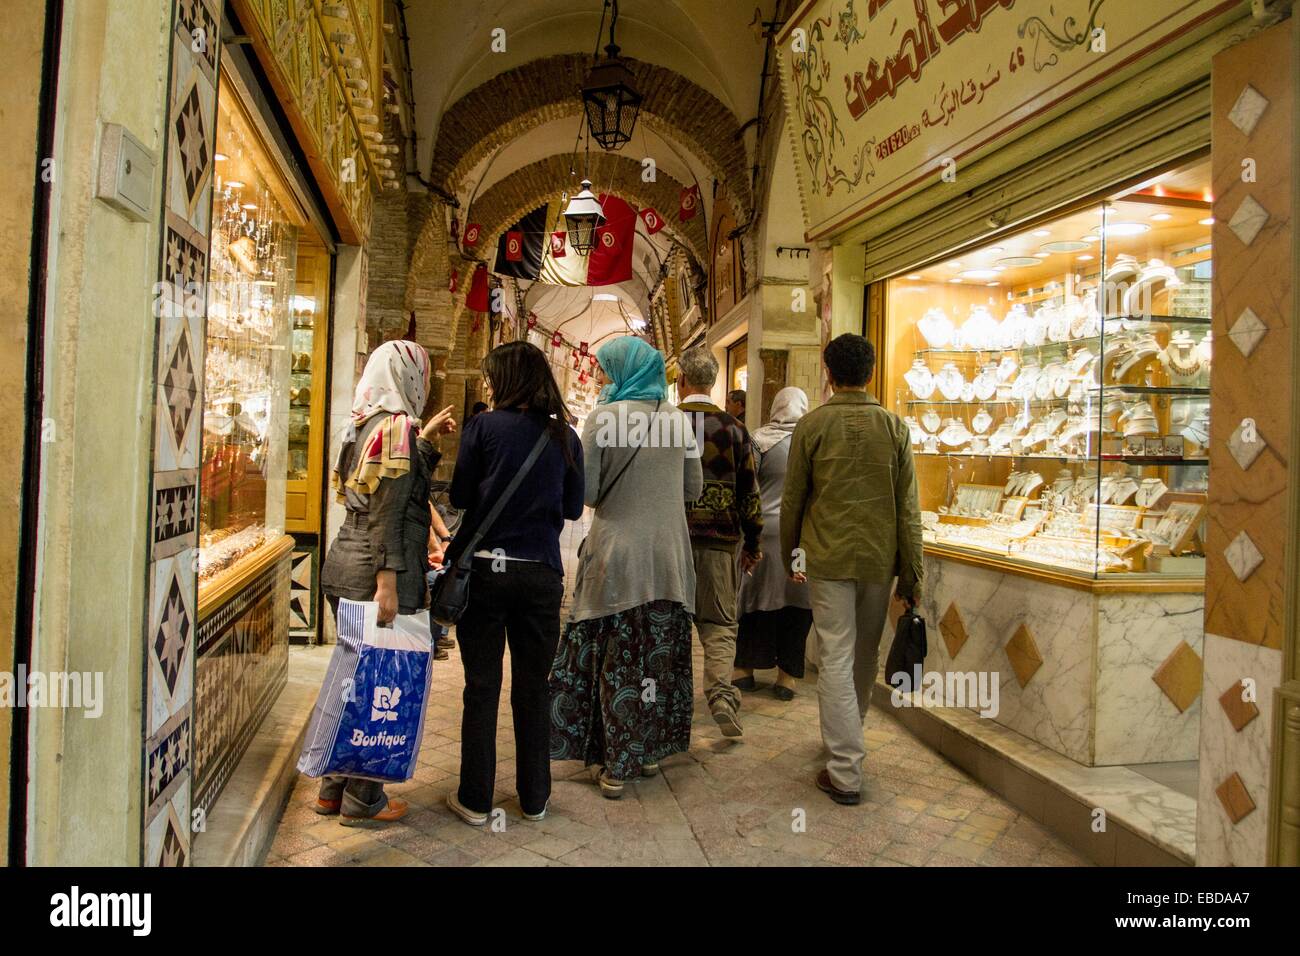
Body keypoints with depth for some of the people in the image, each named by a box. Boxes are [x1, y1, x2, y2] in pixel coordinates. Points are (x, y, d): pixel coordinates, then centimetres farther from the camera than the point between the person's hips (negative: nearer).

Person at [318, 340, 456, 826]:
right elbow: (388, 511, -19)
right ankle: (363, 799, 13)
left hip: (346, 561, 9)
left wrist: (426, 439, 21)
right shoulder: (398, 426, -12)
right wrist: (388, 582, -22)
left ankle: (334, 787, 29)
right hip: (375, 569, -9)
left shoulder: (364, 422, 13)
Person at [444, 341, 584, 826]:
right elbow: (573, 508, 7)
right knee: (534, 687, 14)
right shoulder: (564, 435, 1)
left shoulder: (483, 427, -6)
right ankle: (534, 797, 25)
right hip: (541, 573, 2)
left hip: (483, 568, -2)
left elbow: (459, 496, -1)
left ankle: (475, 799, 18)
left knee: (481, 686, 8)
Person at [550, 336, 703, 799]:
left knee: (615, 659, 5)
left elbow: (587, 492, -9)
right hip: (669, 555, 4)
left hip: (617, 554, -4)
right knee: (661, 655, 13)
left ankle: (616, 767, 11)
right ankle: (651, 751, 26)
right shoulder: (678, 420, 3)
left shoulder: (603, 418, -9)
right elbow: (693, 488, 10)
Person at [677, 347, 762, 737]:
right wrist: (752, 543, 12)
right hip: (720, 538, 0)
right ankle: (721, 690, -12)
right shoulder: (733, 428, 2)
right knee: (719, 623, 7)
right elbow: (749, 491, 4)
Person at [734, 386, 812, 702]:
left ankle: (744, 668, 19)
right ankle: (786, 675, 12)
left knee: (756, 597, 11)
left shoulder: (760, 439, -4)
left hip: (765, 529, 0)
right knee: (796, 602, 7)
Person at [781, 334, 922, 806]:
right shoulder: (895, 427, 1)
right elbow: (908, 508, 1)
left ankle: (845, 772, -1)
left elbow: (793, 499, 0)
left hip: (828, 558, -3)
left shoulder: (812, 425, -5)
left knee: (836, 659, 0)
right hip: (880, 558, 3)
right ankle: (847, 740, 37)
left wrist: (788, 554, 15)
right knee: (865, 657, 18)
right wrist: (911, 575, 6)